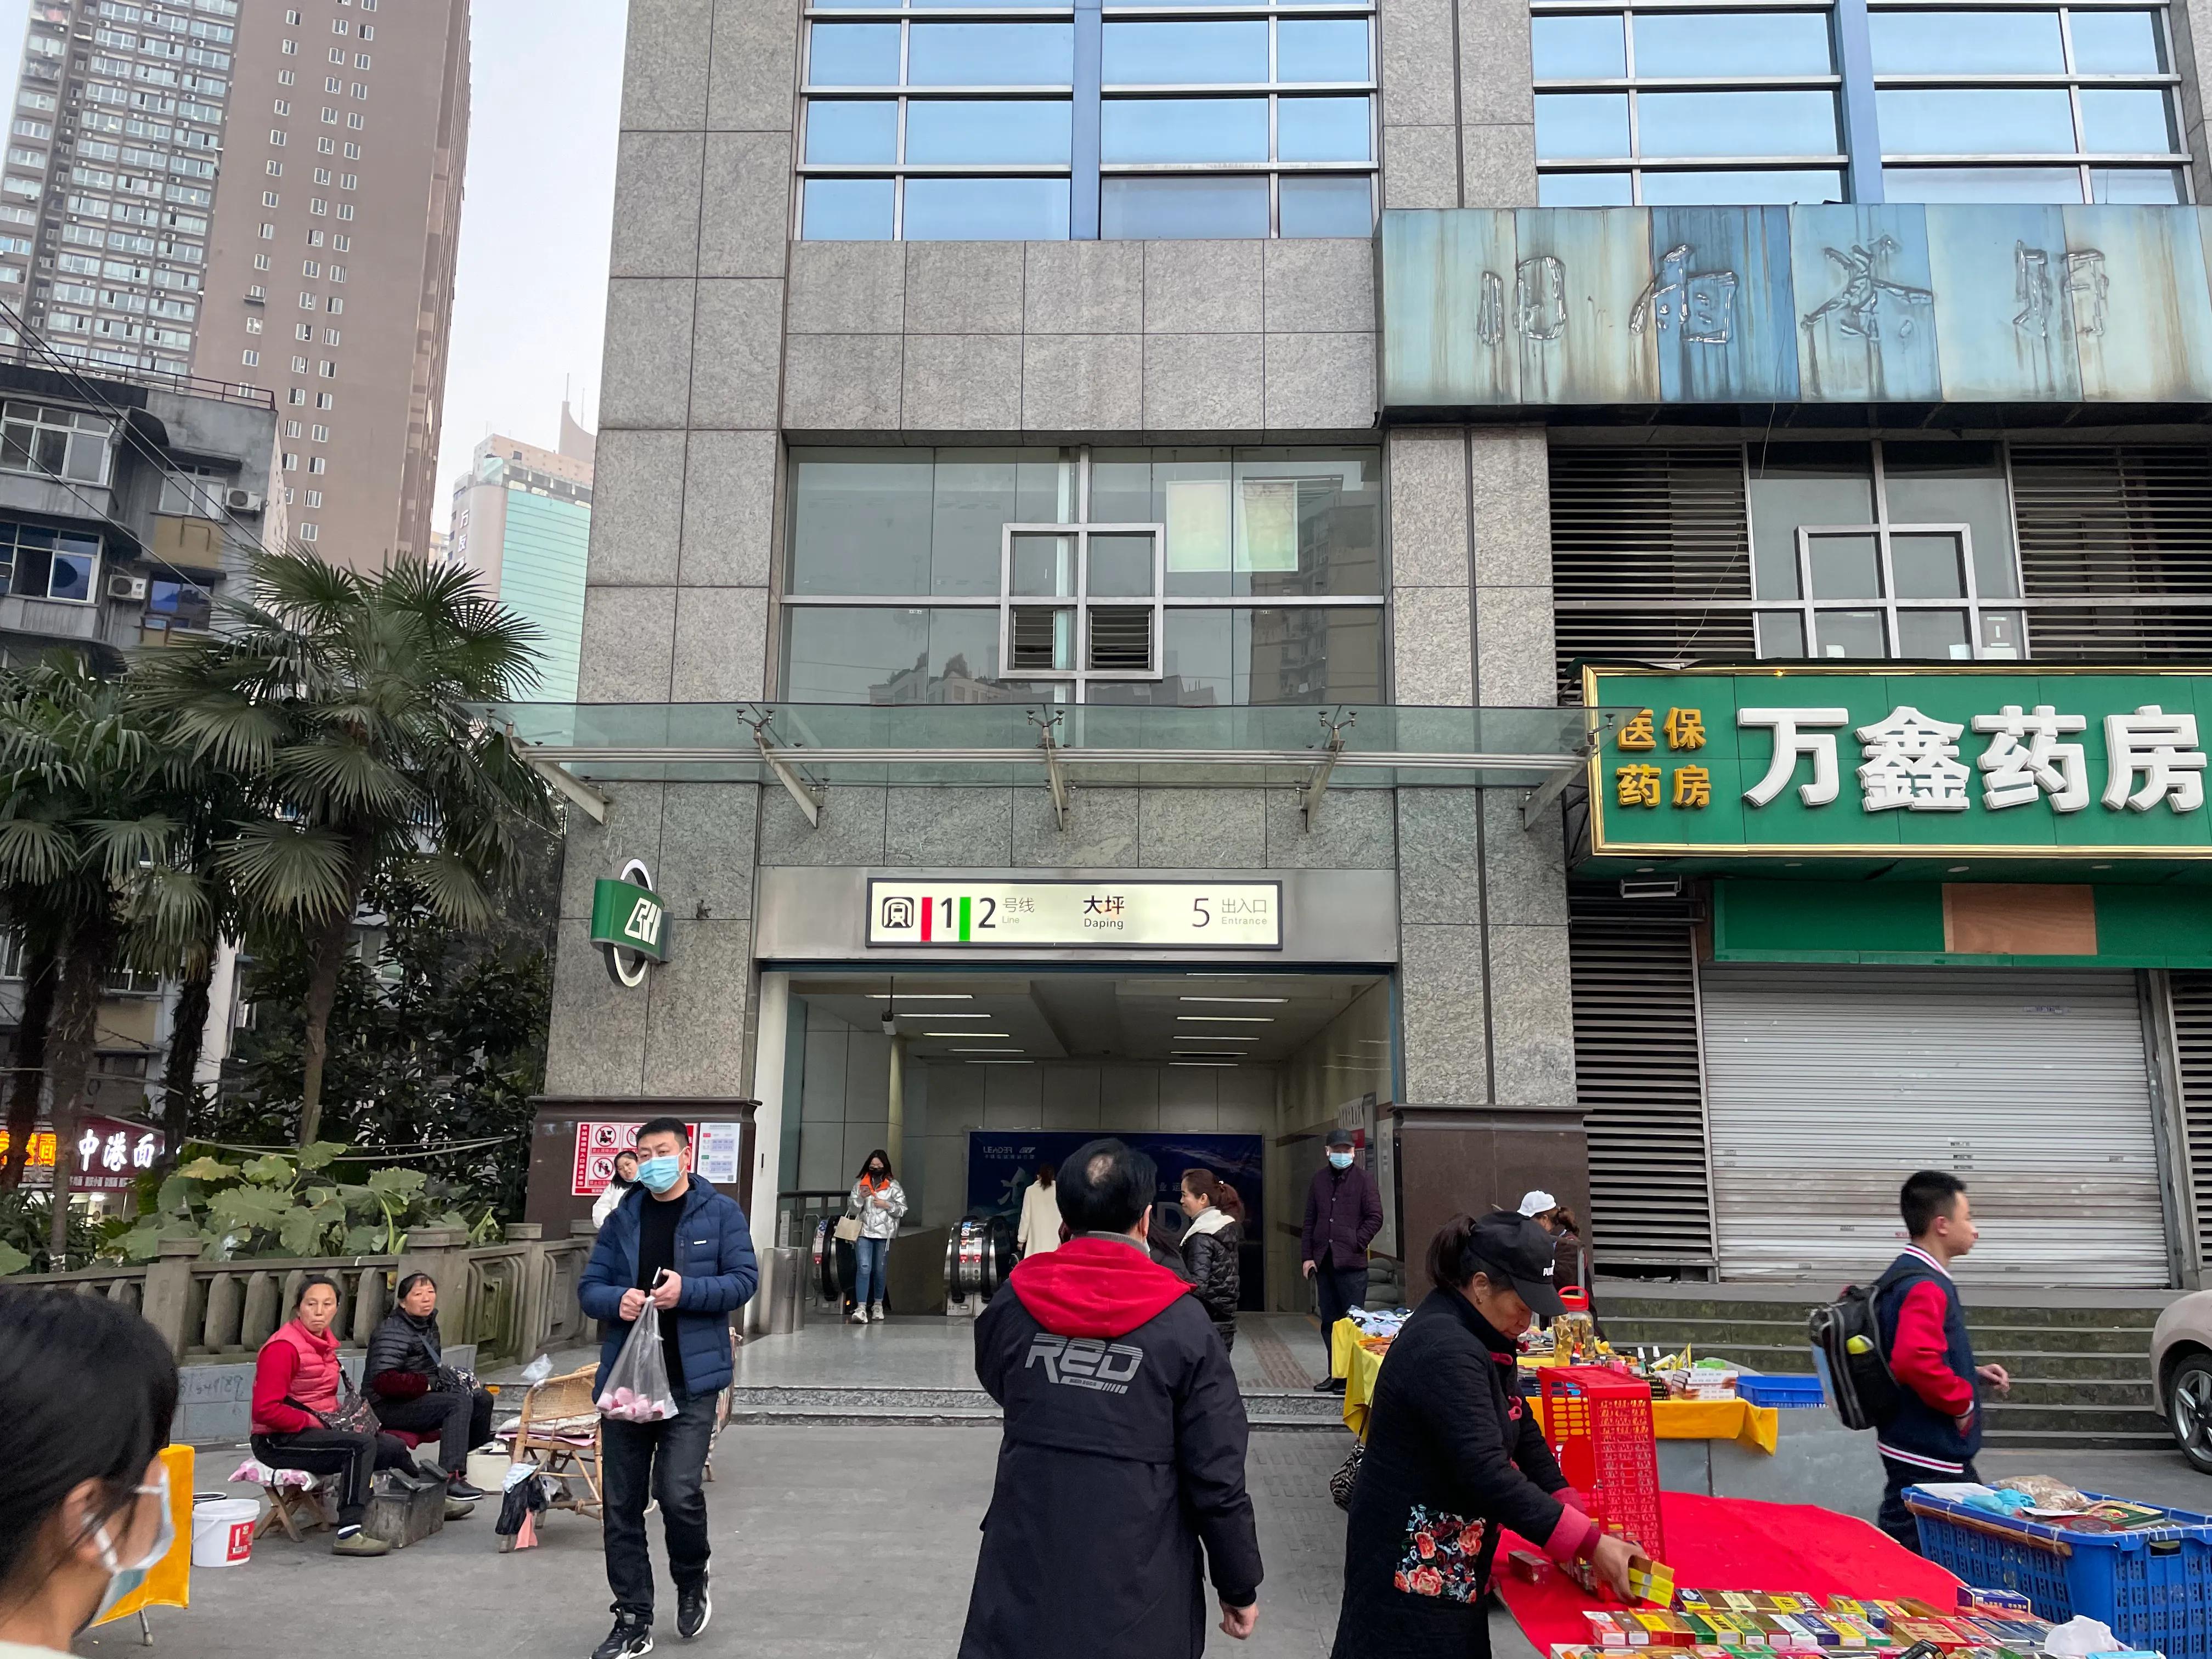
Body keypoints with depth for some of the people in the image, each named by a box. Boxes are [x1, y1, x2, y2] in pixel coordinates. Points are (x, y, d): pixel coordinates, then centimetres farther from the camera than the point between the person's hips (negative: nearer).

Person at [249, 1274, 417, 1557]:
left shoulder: (325, 1342, 11)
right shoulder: (283, 1347, -17)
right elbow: (265, 1410, -23)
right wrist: (314, 1422, -21)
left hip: (319, 1430, 9)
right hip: (278, 1441, -9)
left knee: (394, 1447, 4)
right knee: (362, 1445, -29)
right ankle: (348, 1534, -31)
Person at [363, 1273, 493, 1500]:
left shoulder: (428, 1324, 13)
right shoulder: (393, 1332, -17)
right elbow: (383, 1382, -28)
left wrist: (451, 1376, 5)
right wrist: (430, 1384, -25)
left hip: (418, 1397, 9)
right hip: (387, 1407, -9)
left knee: (482, 1399, 2)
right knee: (459, 1402, -28)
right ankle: (450, 1478, -34)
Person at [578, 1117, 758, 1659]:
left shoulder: (720, 1212, 0)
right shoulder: (622, 1218, 10)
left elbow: (744, 1279, -5)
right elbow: (589, 1287, 10)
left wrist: (688, 1291, -20)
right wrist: (617, 1300, -12)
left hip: (691, 1379, -4)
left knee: (679, 1492, -13)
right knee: (621, 1504, 7)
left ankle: (692, 1583, 18)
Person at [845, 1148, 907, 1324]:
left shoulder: (893, 1185, 4)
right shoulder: (860, 1183, 7)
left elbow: (903, 1209, 5)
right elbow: (852, 1210, 7)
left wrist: (887, 1205, -11)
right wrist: (861, 1198, -11)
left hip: (884, 1234, 0)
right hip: (863, 1232, 0)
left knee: (879, 1271, 10)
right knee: (863, 1269, -13)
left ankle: (878, 1305, 27)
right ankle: (861, 1309, -18)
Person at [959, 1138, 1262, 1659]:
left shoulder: (1010, 1303, -4)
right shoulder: (1183, 1322, -12)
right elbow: (1217, 1476, -10)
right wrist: (1239, 1587, 2)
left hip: (1022, 1573, 2)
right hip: (1138, 1588, -1)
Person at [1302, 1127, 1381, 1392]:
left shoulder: (1363, 1179, -1)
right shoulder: (1320, 1179, 12)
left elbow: (1375, 1217, -4)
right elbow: (1310, 1220, 13)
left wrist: (1356, 1244, -10)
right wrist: (1307, 1256, 7)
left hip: (1351, 1262, -5)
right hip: (1323, 1260, 5)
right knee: (1329, 1321, 11)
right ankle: (1334, 1374, 19)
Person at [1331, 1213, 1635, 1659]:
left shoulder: (1477, 1339, 6)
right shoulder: (1444, 1351, -26)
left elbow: (1523, 1433, 9)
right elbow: (1487, 1474, -30)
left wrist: (1578, 1527, -2)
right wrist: (1589, 1543, -26)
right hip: (1413, 1568, -9)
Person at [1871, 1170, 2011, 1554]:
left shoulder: (1905, 1276, 12)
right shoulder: (1925, 1287, -20)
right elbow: (1917, 1361, -36)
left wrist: (1973, 1374, 13)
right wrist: (1963, 1402, -20)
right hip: (1928, 1461, -10)